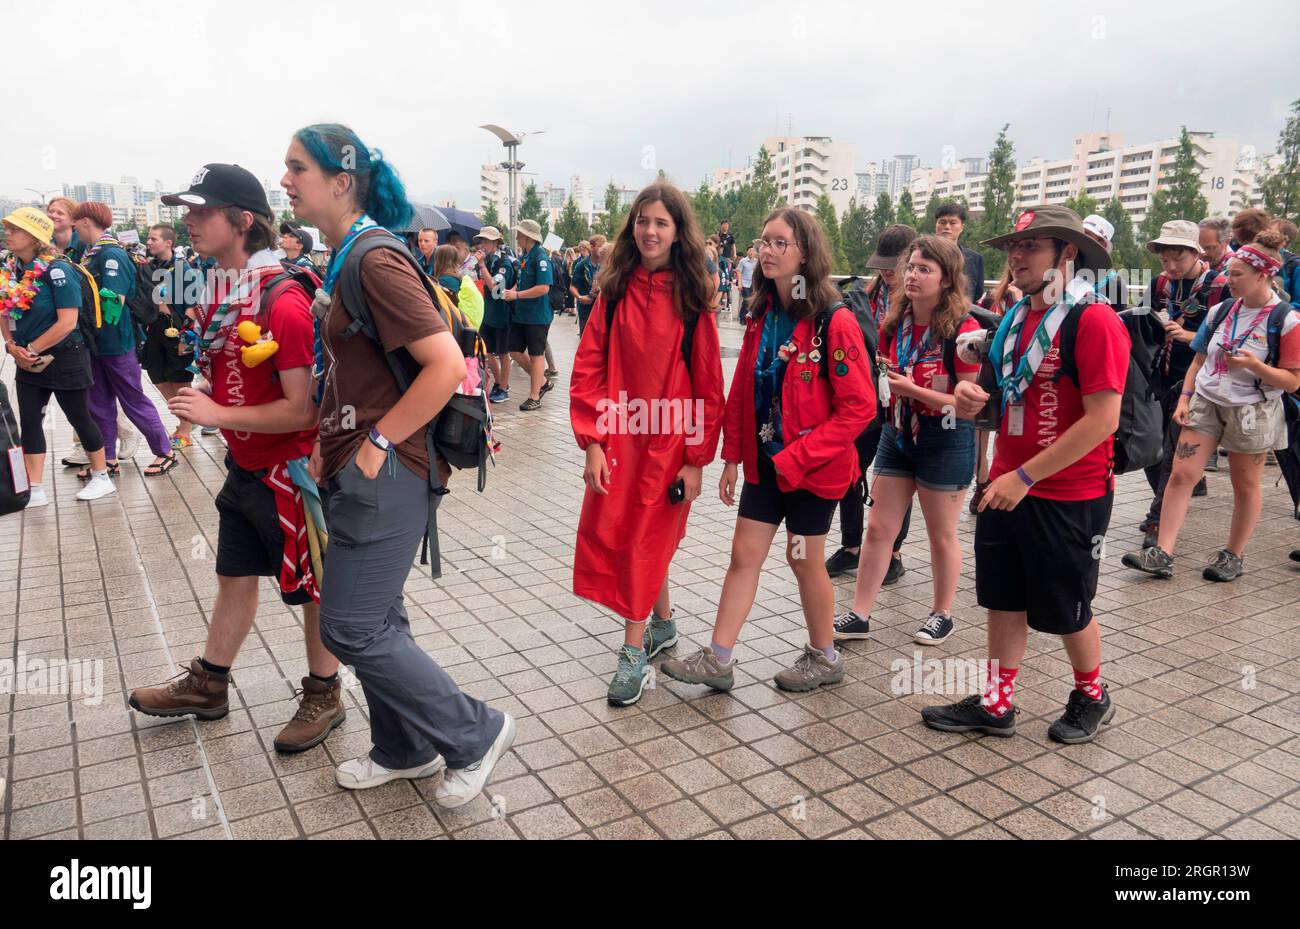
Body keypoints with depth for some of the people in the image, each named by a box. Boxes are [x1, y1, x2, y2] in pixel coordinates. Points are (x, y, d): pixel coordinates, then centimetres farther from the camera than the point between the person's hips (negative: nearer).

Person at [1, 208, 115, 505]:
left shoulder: (56, 270, -18)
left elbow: (67, 322, -22)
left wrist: (31, 349, -16)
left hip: (64, 358, -7)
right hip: (28, 362, 7)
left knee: (79, 418, 5)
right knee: (28, 421, 6)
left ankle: (102, 478, 21)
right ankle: (35, 490, 13)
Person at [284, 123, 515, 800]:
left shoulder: (375, 260, -17)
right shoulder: (346, 257, 13)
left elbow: (447, 367, -25)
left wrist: (377, 441, -17)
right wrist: (328, 446, 14)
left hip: (385, 474, -9)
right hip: (354, 470, 10)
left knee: (351, 628, -3)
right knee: (374, 619, 17)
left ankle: (475, 733, 14)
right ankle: (403, 750, 34)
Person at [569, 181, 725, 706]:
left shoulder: (692, 298, -5)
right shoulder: (616, 292, 2)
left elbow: (707, 384, -5)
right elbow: (588, 369, -1)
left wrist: (696, 459, -7)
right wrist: (592, 441, -9)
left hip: (669, 441, -3)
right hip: (618, 439, 3)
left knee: (646, 540, 2)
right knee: (610, 533, 9)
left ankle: (634, 651, 14)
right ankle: (663, 625, 31)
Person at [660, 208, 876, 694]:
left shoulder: (834, 321, -16)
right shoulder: (762, 317, 5)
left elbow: (858, 407, -18)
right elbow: (742, 391, 8)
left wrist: (798, 456, -19)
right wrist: (732, 457, 6)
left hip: (814, 467, -6)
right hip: (765, 461, 6)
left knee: (804, 560, 8)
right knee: (743, 554, 8)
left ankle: (824, 658, 30)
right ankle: (718, 659, 19)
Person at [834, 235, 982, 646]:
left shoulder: (963, 329, -16)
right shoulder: (894, 324, 2)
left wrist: (914, 390, -24)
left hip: (946, 442, -5)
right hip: (898, 435, 6)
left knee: (941, 535, 11)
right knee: (878, 528, 8)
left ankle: (942, 615, 30)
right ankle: (859, 615, 17)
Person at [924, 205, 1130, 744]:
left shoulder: (1094, 321, -18)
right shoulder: (1017, 319, 8)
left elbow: (1103, 420, -22)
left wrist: (1024, 477, -22)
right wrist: (974, 396, -2)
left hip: (1069, 497, -7)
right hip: (1008, 489, 7)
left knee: (1064, 611, 11)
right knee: (1003, 599, 13)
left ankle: (1091, 698, 36)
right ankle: (996, 705, 27)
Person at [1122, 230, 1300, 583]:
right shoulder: (1221, 311, 3)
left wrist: (1254, 365, -25)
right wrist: (1184, 398, 1)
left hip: (1251, 411, -4)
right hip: (1205, 402, 4)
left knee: (1245, 486, 10)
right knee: (1181, 474, -5)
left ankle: (1234, 555, 26)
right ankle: (1162, 553, -3)